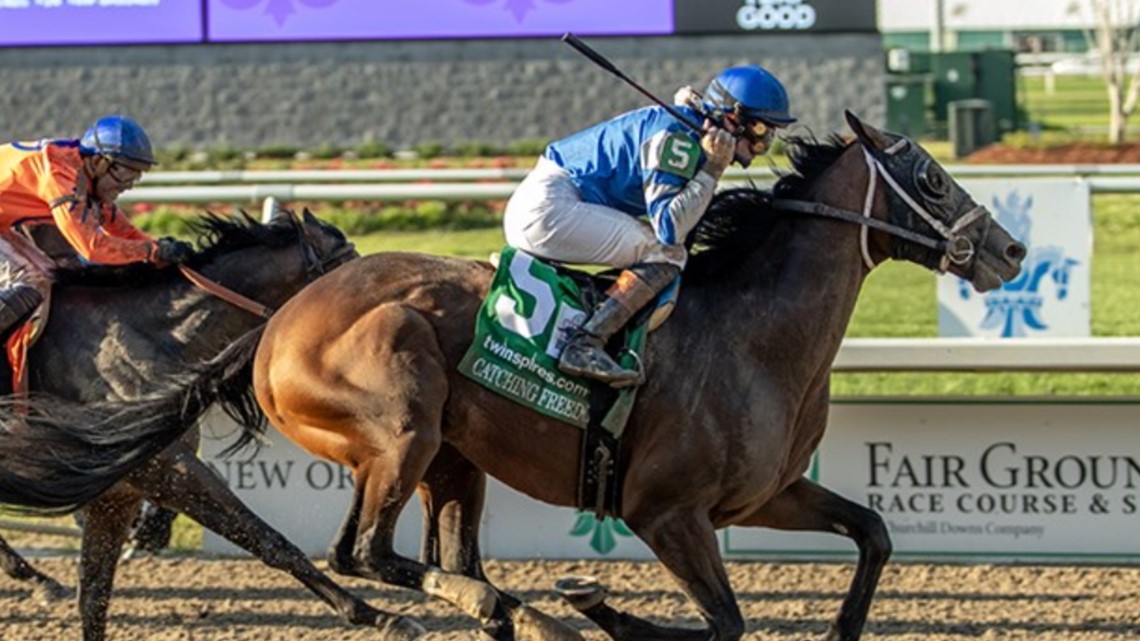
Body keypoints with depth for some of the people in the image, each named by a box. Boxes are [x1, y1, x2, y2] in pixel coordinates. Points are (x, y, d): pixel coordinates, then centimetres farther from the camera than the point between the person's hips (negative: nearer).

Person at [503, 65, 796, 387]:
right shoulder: (673, 135, -18)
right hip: (548, 207, -10)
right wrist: (711, 170, -21)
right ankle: (585, 345, -26)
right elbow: (669, 226, -25)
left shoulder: (691, 136, 12)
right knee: (666, 255, -16)